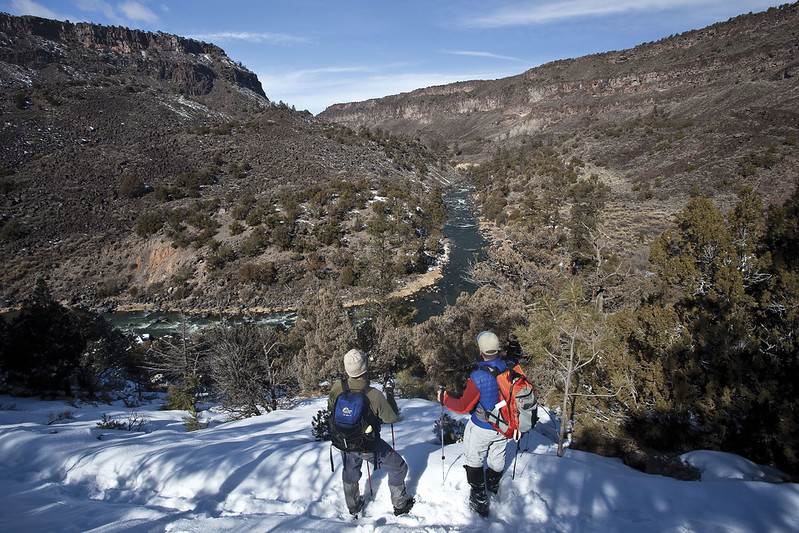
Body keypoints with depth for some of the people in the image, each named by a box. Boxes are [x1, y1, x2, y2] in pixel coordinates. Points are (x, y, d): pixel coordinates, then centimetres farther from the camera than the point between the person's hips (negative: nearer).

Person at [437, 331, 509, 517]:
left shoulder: (478, 376, -31)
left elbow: (463, 406, -24)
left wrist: (444, 398, -8)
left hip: (482, 428, -5)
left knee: (473, 460, 16)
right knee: (497, 459, 27)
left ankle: (479, 501, 23)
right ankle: (494, 486, 53)